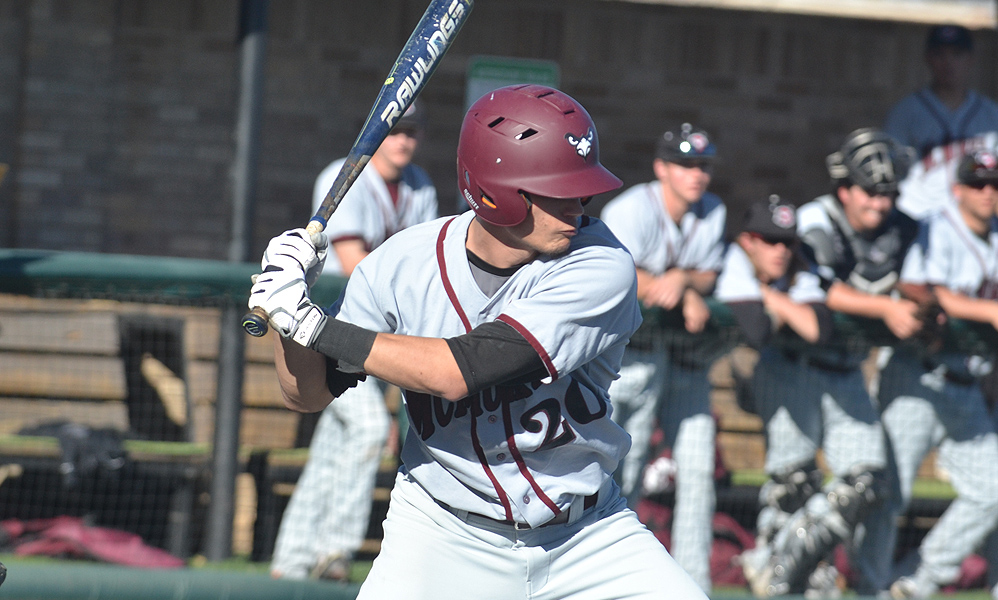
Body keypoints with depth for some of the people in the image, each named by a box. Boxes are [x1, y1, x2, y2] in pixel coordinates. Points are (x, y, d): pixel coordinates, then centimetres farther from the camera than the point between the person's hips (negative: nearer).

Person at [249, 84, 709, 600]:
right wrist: (289, 317, -21)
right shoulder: (403, 264, -12)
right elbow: (306, 394, -1)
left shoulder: (601, 267, -21)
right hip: (446, 535, 0)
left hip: (587, 536, 0)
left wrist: (314, 324, -26)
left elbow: (458, 372, -29)